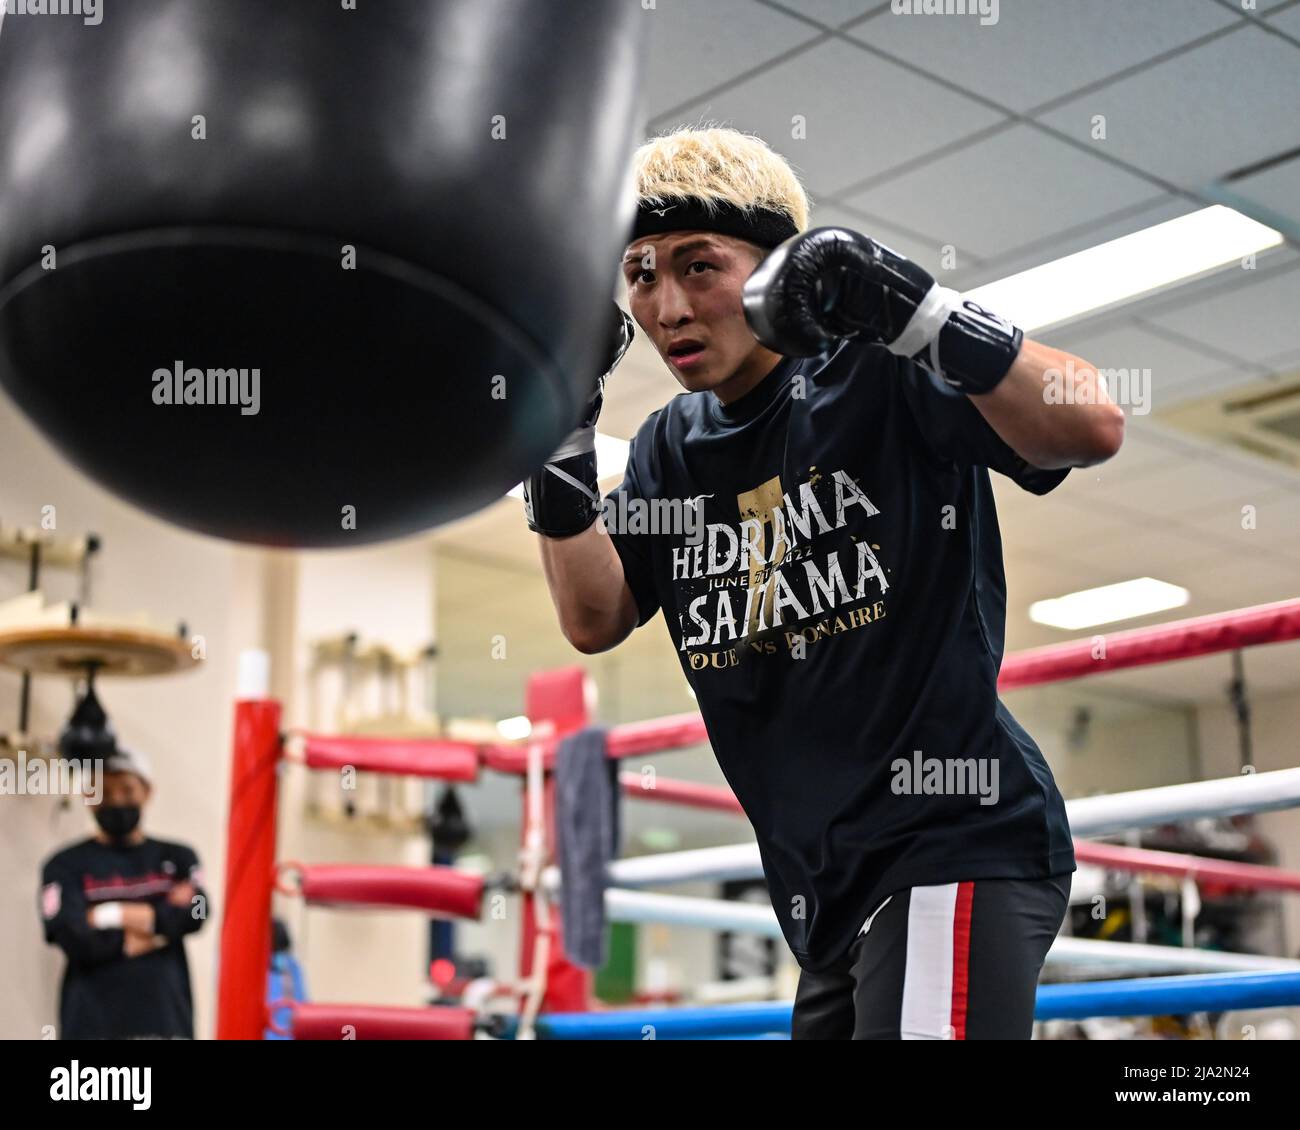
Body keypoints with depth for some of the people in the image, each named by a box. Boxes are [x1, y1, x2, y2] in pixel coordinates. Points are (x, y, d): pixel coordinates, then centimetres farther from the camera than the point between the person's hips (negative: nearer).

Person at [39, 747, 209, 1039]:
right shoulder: (66, 866, 6)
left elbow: (195, 912, -5)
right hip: (92, 1026, -2)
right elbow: (74, 938, -8)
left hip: (166, 1023, 2)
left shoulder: (177, 858, 14)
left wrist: (115, 916, -6)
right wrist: (162, 920, -2)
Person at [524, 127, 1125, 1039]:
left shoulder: (883, 380, -8)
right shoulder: (673, 447, 13)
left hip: (959, 839, -7)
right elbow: (594, 620, 8)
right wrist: (561, 445, -2)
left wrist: (921, 316, -30)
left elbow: (1093, 427, -20)